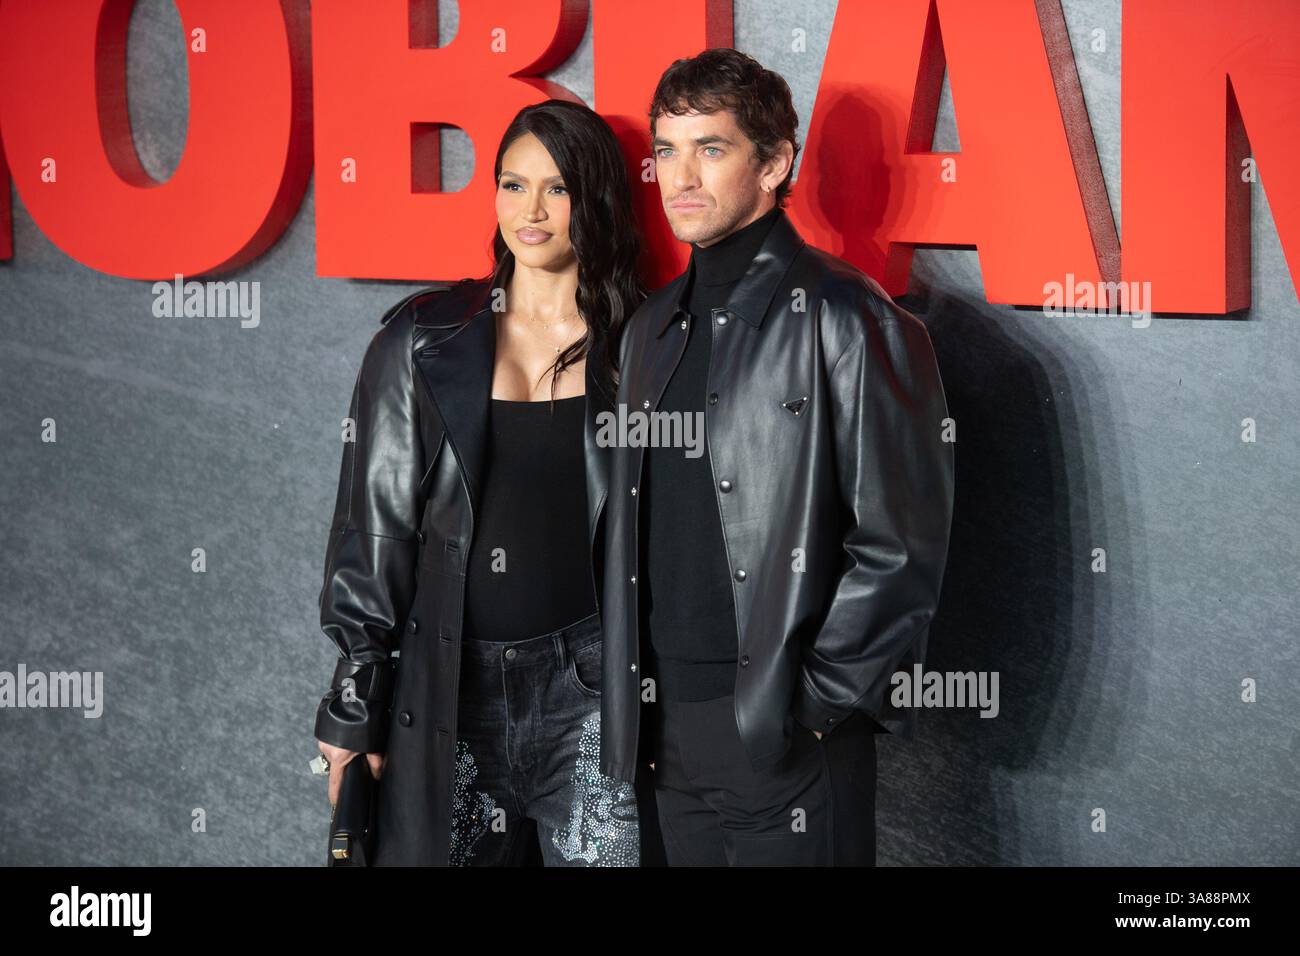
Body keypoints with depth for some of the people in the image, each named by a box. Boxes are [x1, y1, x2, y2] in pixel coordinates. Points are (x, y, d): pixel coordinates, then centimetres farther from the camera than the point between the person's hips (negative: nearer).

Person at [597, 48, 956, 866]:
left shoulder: (846, 320, -9)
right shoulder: (655, 326, 13)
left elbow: (899, 550, -12)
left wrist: (813, 701, -13)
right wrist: (632, 703, 10)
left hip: (788, 733, -6)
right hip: (669, 726, 7)